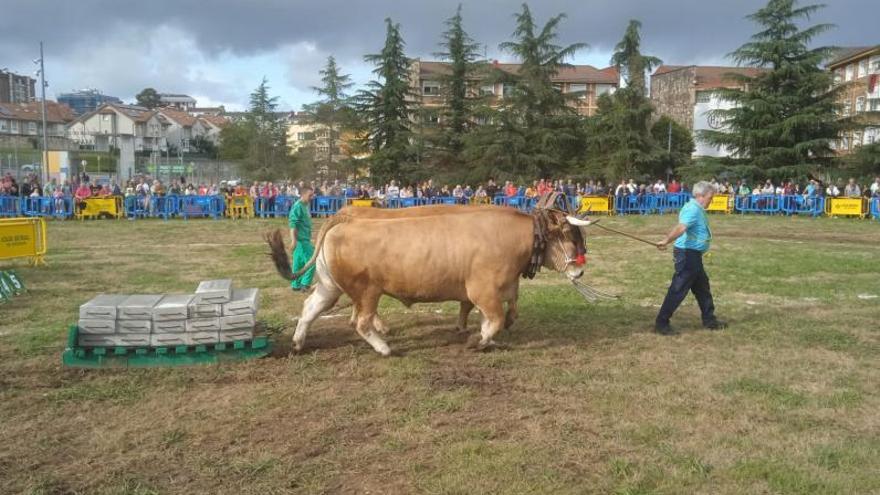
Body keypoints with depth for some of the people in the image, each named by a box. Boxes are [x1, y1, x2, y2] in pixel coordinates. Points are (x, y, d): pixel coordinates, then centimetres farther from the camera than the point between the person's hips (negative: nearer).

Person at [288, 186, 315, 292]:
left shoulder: (305, 206, 13)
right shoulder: (298, 207, -15)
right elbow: (292, 224, -21)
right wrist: (293, 240, -26)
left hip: (305, 239, 9)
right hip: (301, 239, -9)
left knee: (299, 262, 13)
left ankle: (296, 285, 20)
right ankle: (305, 284, -2)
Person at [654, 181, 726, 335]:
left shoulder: (697, 209, 14)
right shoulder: (693, 209, -19)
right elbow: (681, 227, -35)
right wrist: (666, 241, -48)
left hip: (693, 255, 11)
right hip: (687, 254, -11)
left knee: (702, 287, 20)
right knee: (678, 289, -7)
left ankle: (709, 319, 33)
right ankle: (661, 323, -2)